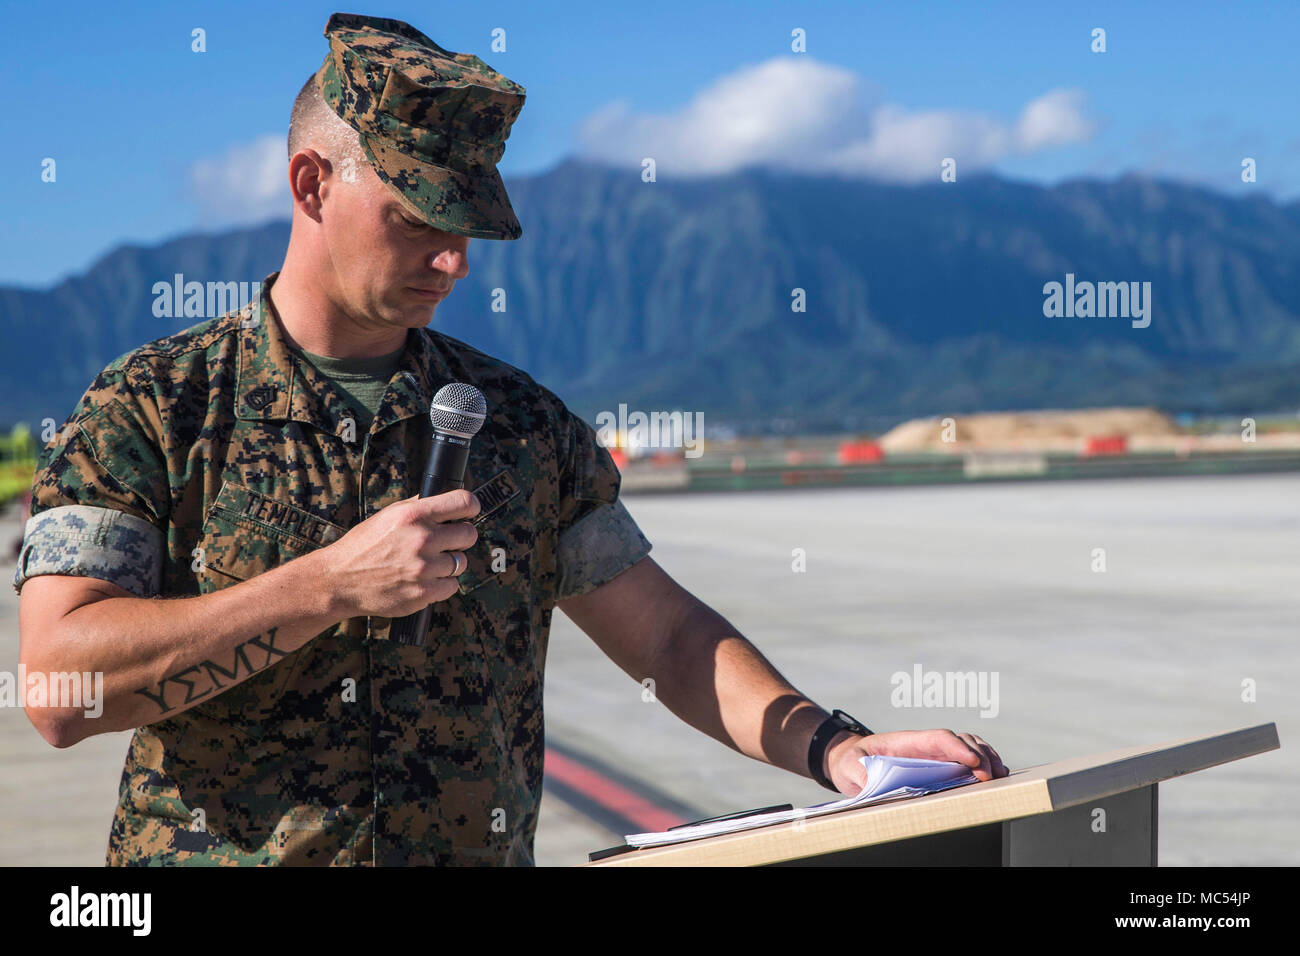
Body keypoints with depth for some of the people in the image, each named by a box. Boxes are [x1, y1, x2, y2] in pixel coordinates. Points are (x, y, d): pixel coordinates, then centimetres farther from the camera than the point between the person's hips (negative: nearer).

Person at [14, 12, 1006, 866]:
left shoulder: (523, 424, 11)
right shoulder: (151, 409, 1)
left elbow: (665, 632, 14)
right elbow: (59, 689, -10)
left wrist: (834, 749, -1)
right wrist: (330, 587, -14)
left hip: (481, 846, 2)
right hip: (217, 852, -2)